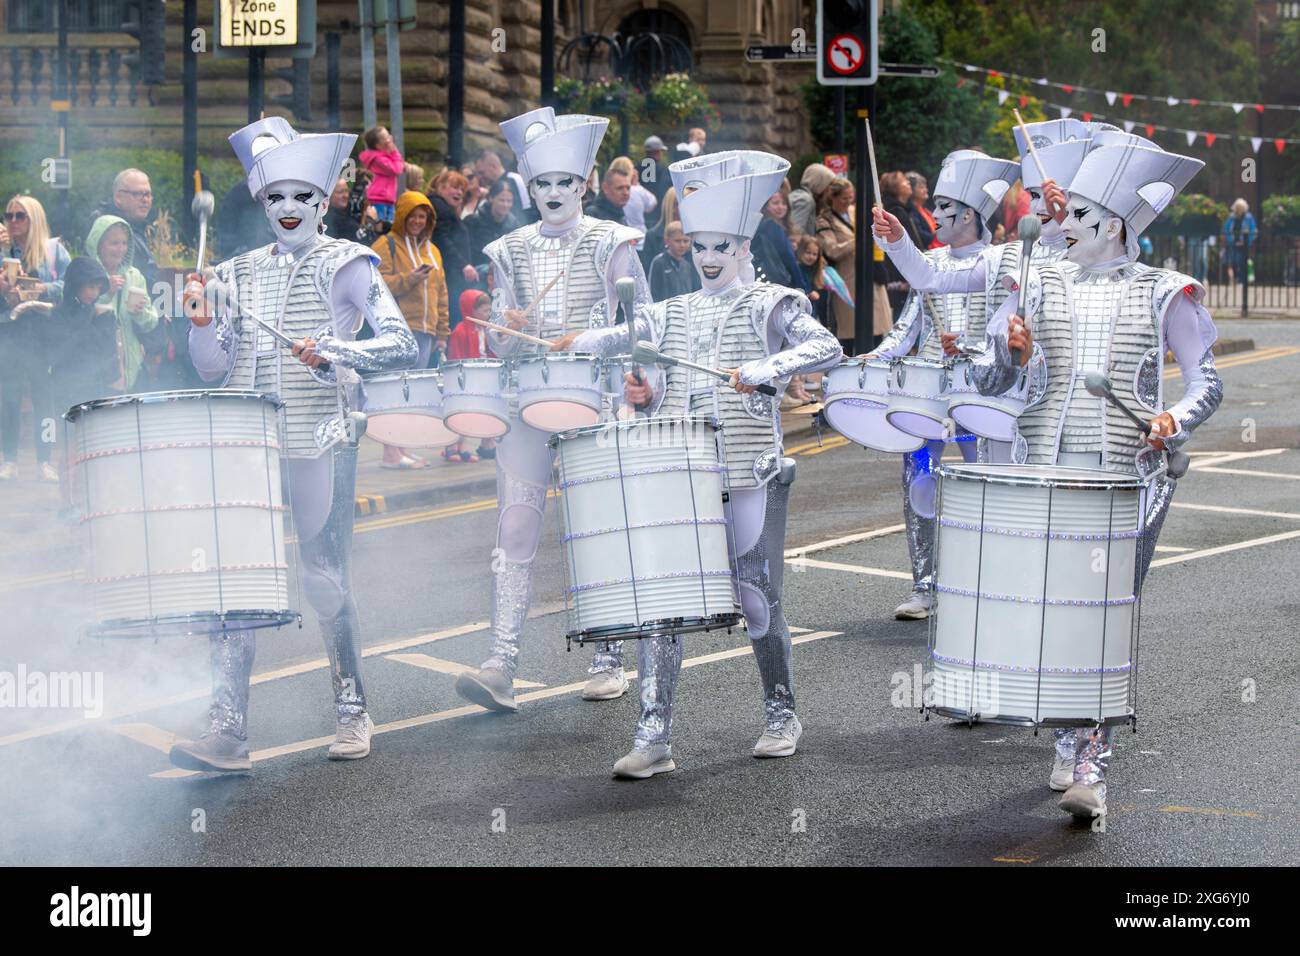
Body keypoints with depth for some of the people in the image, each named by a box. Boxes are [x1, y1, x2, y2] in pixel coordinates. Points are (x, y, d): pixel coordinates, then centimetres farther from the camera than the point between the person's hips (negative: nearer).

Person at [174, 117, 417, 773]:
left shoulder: (346, 265, 1)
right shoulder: (238, 275, 14)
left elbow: (403, 346, -8)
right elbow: (214, 368, 11)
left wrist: (332, 350, -21)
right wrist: (202, 324, -8)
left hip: (320, 446, -4)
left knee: (323, 580, -2)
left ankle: (352, 712, 17)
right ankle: (226, 732, -2)